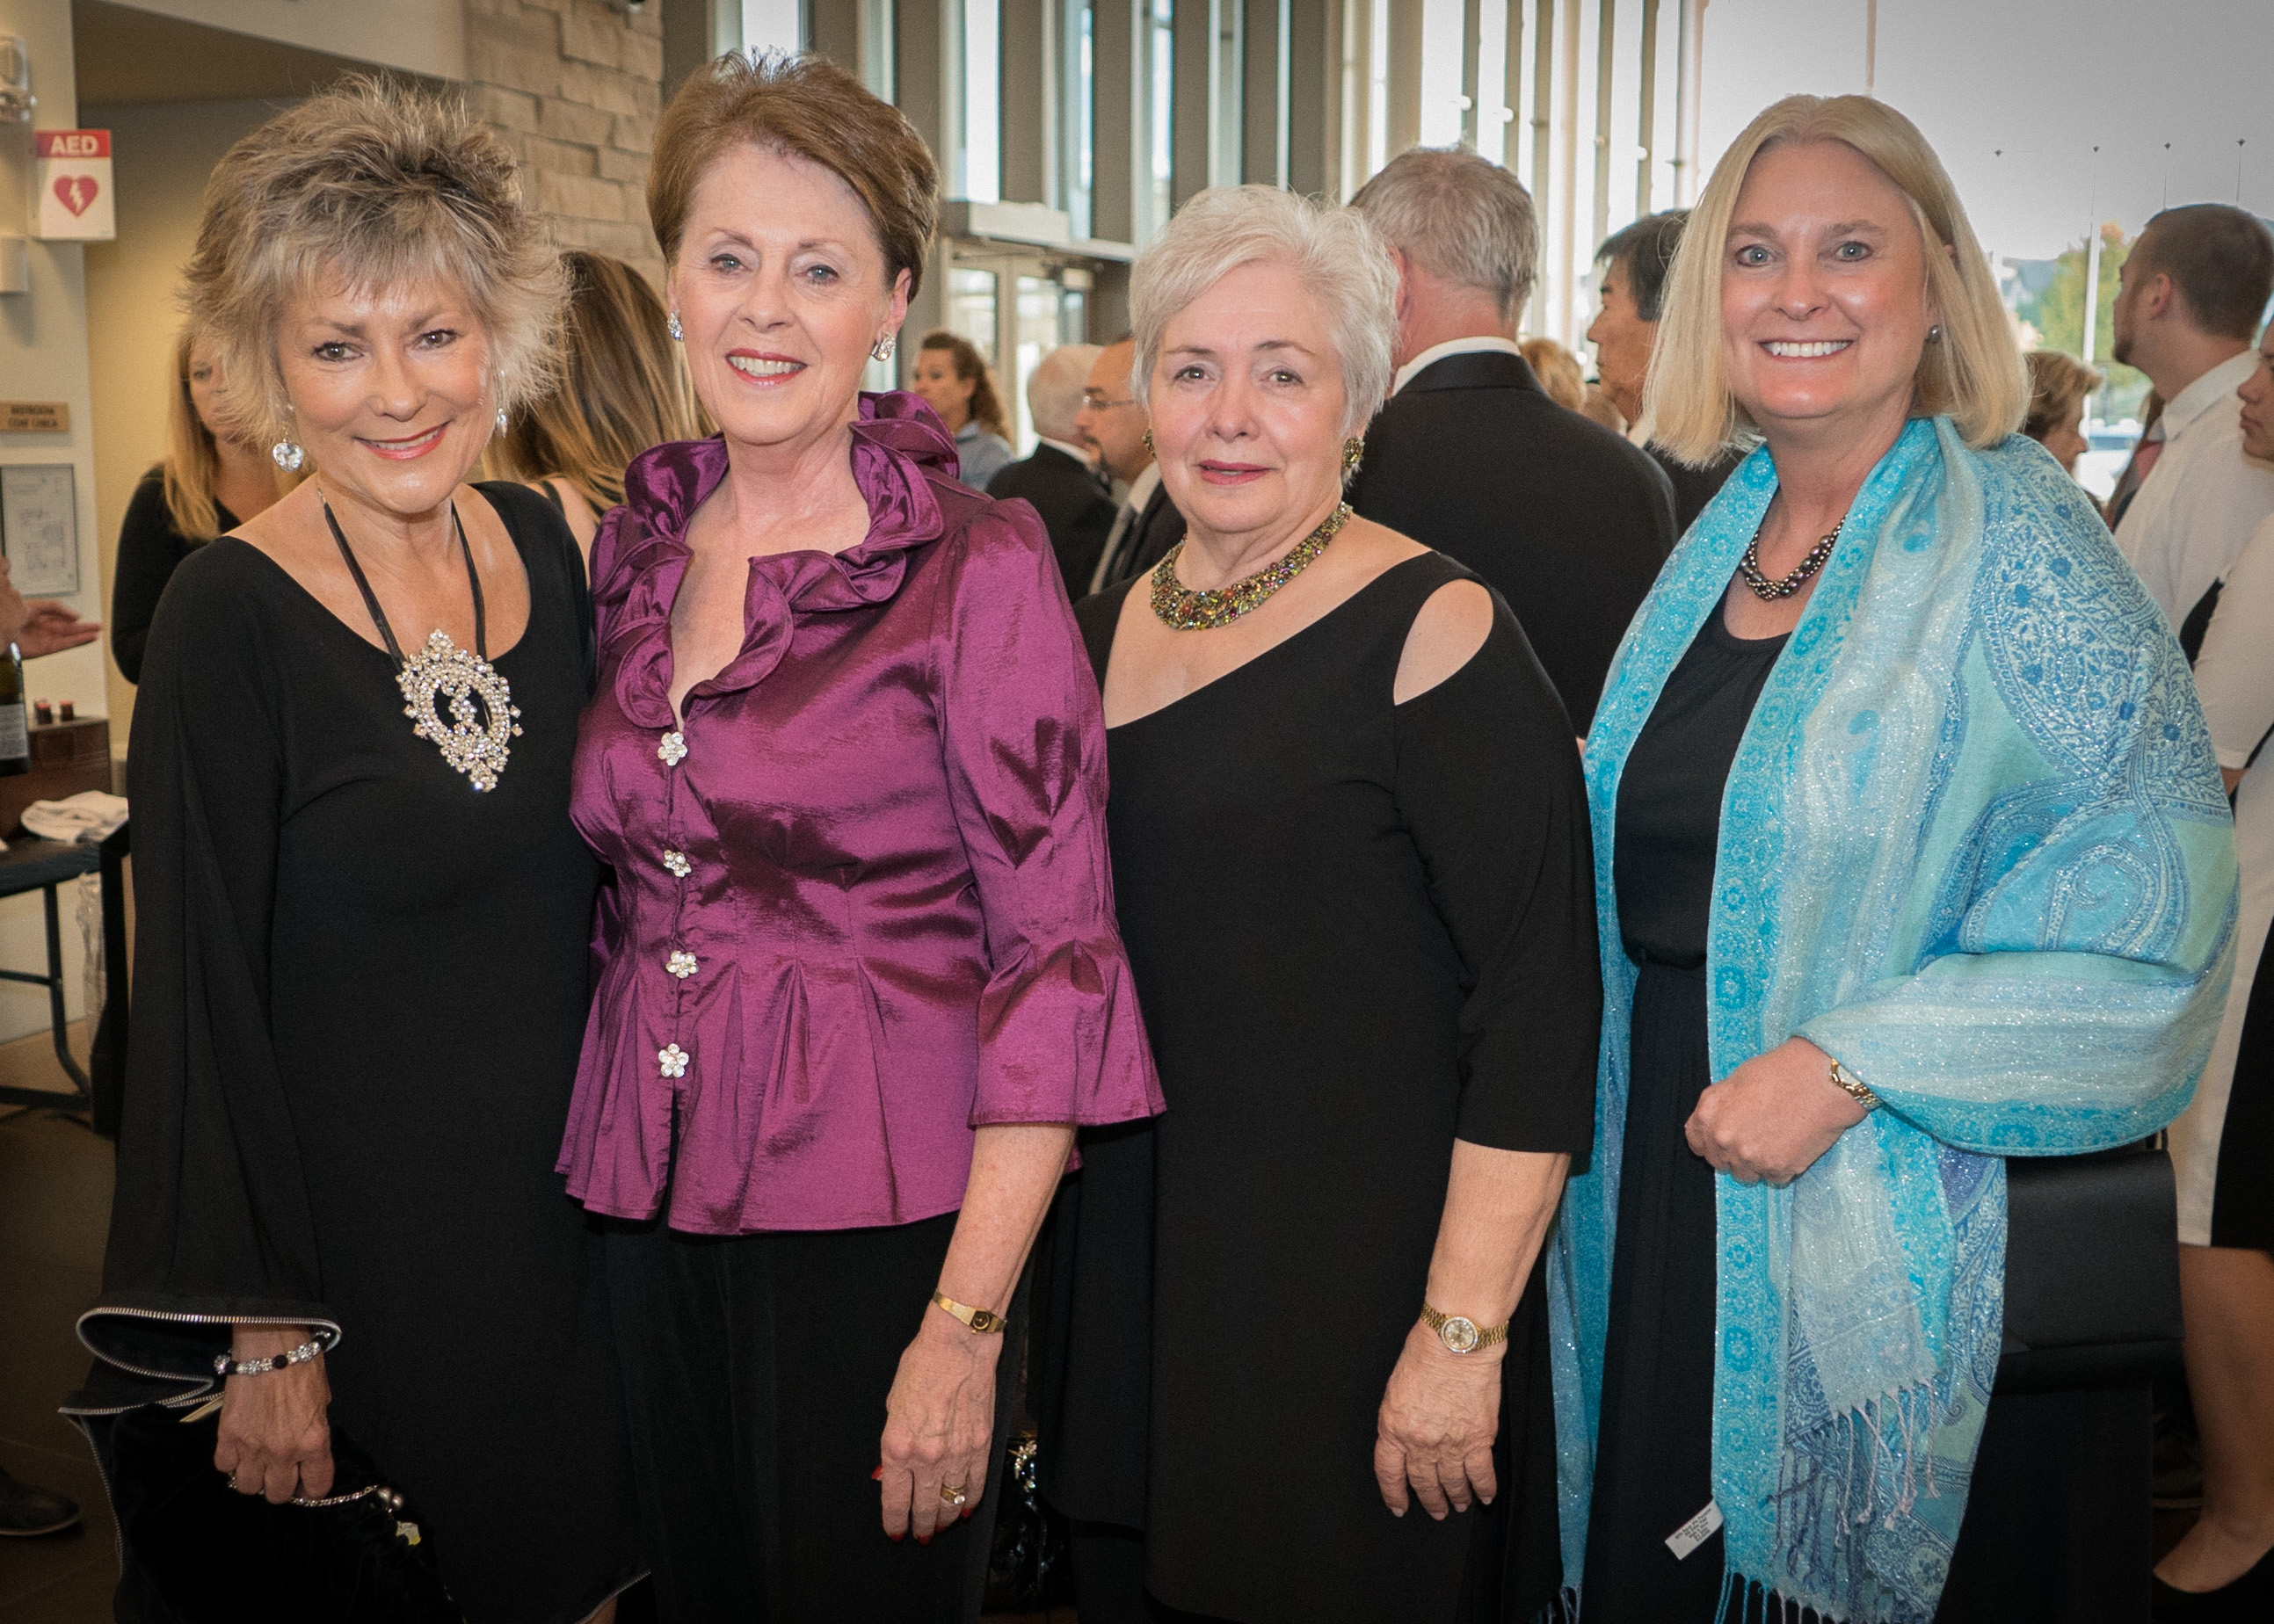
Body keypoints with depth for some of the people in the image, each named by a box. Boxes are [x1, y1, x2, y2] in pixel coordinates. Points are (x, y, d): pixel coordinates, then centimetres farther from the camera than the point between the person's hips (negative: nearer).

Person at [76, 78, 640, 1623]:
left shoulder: (549, 548, 0)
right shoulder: (233, 615, -16)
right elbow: (200, 990, -14)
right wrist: (266, 1329, -13)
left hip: (566, 1206, 5)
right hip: (359, 1236, -5)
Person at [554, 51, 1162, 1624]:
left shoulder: (979, 564, -12)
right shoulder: (633, 550, 6)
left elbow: (1055, 951, -14)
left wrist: (967, 1321, -18)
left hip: (880, 1215, -5)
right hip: (656, 1202, 5)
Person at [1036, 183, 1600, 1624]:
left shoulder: (1433, 632, -14)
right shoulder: (1105, 628, 6)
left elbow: (1541, 1005, -17)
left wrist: (1464, 1336, -20)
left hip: (1353, 1300, -6)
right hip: (1126, 1280, 6)